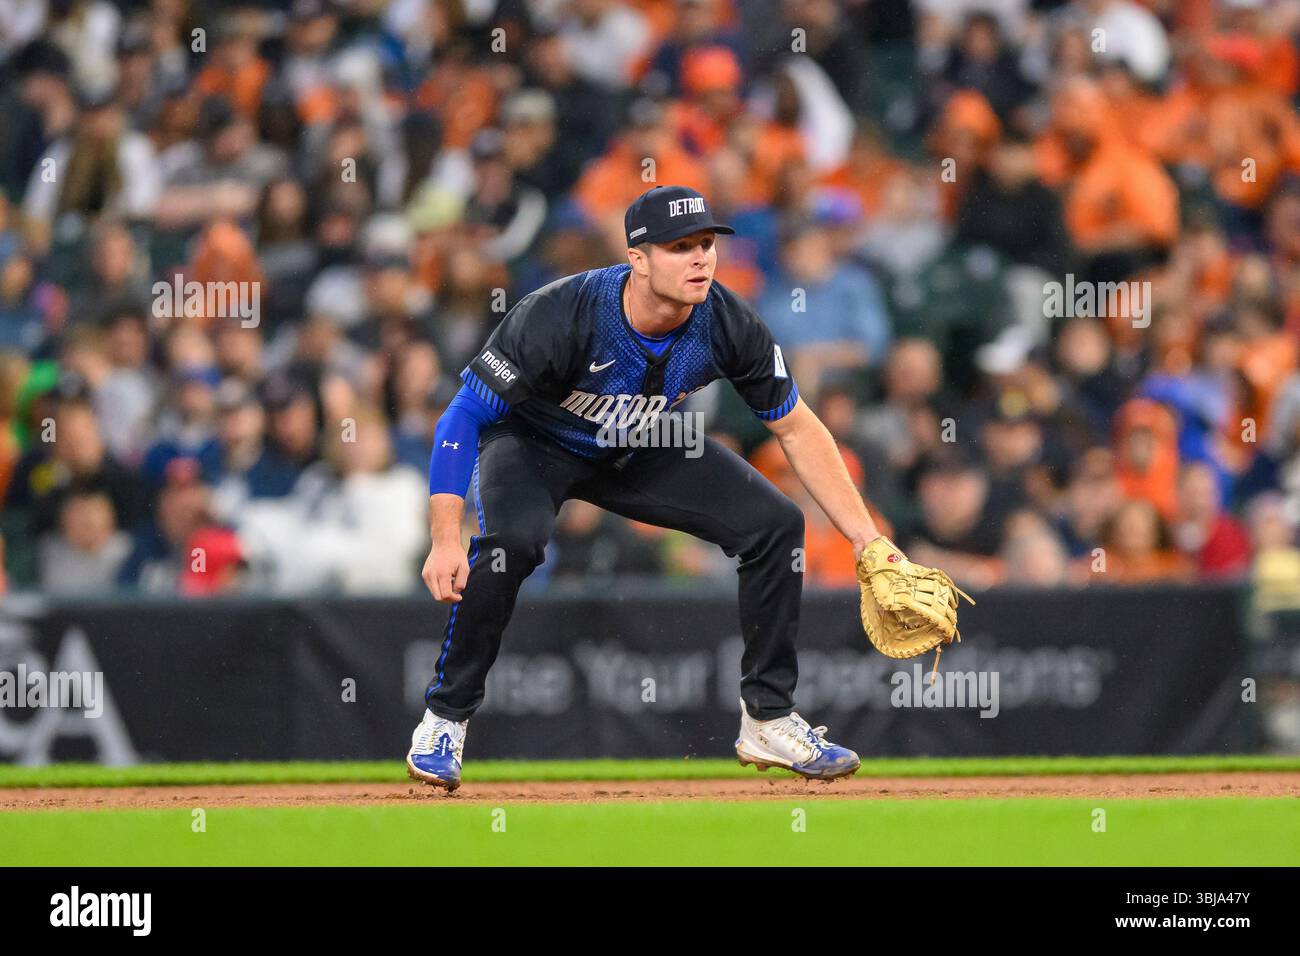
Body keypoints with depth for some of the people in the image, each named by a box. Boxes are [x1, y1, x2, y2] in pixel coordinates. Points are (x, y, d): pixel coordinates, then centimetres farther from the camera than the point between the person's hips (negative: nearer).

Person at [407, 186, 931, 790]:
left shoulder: (729, 326, -23)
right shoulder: (562, 316, -37)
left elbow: (796, 428, -8)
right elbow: (463, 416, -32)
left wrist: (867, 539, -12)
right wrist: (445, 540, -41)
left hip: (643, 452, 5)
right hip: (535, 442, -5)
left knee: (776, 524, -8)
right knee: (513, 536, -35)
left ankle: (769, 720, 7)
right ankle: (444, 719, -17)